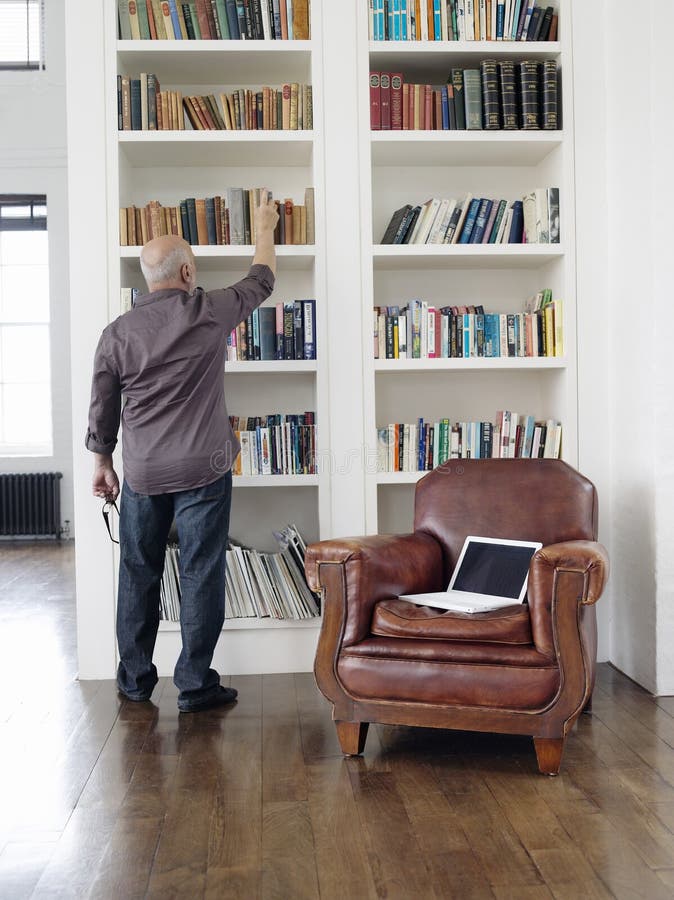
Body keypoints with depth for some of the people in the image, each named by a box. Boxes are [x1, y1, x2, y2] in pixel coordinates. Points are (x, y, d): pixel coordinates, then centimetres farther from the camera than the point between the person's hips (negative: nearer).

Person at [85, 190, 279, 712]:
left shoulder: (117, 333, -1)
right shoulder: (210, 312, -7)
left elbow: (102, 412, 5)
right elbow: (261, 282, 11)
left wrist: (103, 464, 19)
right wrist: (264, 229, 27)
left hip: (141, 474, 3)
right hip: (202, 471, -3)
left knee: (139, 575, 14)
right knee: (201, 575, 4)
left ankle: (135, 681, 25)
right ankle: (195, 685, 10)